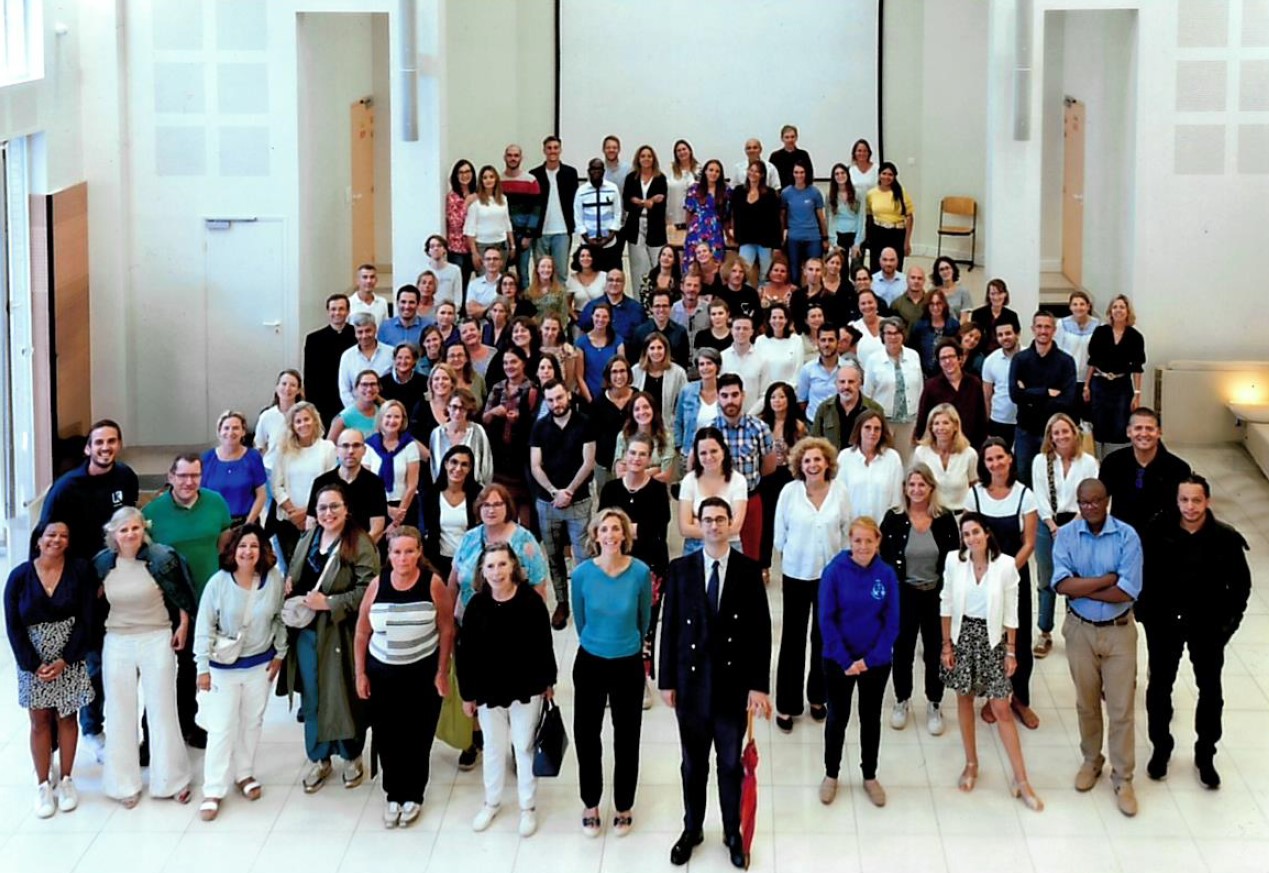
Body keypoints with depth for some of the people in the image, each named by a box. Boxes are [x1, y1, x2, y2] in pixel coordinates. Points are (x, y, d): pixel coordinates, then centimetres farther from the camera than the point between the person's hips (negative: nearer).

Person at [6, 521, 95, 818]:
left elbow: (86, 620, -7)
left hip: (70, 660, 0)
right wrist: (34, 665, -11)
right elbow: (14, 627, -5)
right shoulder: (20, 576, -6)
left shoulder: (79, 570, -7)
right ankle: (44, 785, 11)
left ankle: (66, 780, 18)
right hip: (32, 661, 0)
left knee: (66, 717, 7)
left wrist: (65, 660, -13)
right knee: (40, 720, 4)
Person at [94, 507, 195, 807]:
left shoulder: (162, 557, -10)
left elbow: (182, 596, 1)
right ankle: (124, 784, 15)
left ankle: (172, 780, 14)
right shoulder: (102, 563, -2)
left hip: (157, 639, -2)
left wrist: (183, 626, 1)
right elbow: (96, 604, 12)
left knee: (162, 710, 3)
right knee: (120, 713, 6)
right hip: (118, 643, 2)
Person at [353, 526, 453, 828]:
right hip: (382, 672, 2)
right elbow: (362, 633, 3)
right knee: (386, 738, 5)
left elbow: (446, 630, -4)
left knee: (418, 737, 4)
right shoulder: (377, 585, -5)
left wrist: (442, 673, -6)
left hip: (423, 672, -2)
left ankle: (413, 796, 21)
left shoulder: (433, 583, -10)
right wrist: (360, 674, 1)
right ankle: (393, 795, 21)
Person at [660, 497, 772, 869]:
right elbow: (669, 627, 0)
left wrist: (759, 685, -10)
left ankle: (733, 833, 29)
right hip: (692, 681, 1)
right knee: (693, 764, 15)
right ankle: (692, 829, 32)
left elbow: (761, 631, -6)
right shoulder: (680, 569, -4)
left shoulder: (748, 570, -7)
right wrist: (666, 680, -1)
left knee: (731, 764, 13)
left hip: (733, 682, -1)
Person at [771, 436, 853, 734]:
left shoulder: (840, 492, -7)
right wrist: (788, 560, 8)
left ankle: (817, 696, 30)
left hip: (831, 574, 2)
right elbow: (780, 533, 0)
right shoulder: (790, 491, -11)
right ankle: (786, 705, 11)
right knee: (793, 638, 3)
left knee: (825, 637, 12)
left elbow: (847, 531, 3)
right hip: (796, 573, -2)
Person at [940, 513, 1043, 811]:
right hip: (962, 635, 2)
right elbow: (946, 605, 2)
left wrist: (1011, 651, -4)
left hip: (992, 638, -2)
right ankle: (971, 764, 31)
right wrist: (946, 644, 0)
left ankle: (1021, 779, 3)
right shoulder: (954, 562, -7)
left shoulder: (1006, 564, -12)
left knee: (1002, 709, -3)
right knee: (964, 699, 13)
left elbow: (1011, 612, -5)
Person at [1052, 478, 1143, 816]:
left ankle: (1123, 779, 13)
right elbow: (1062, 585, -20)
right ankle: (1091, 761, 37)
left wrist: (1081, 588, -17)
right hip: (1080, 630, 2)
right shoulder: (1066, 536, -9)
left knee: (1121, 708, 2)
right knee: (1086, 703, 17)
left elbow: (1127, 592, -21)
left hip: (1119, 630, -2)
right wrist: (1109, 578, -20)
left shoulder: (1127, 536, -14)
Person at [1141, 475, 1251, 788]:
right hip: (1163, 623, 0)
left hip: (1207, 626, 0)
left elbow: (1241, 584, -5)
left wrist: (1228, 622, -7)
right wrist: (1145, 612, -6)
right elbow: (1142, 573, -5)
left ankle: (1205, 755, 30)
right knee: (1159, 686, 14)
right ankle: (1160, 748, 33)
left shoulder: (1226, 538, -16)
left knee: (1210, 690, 12)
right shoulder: (1158, 531, -16)